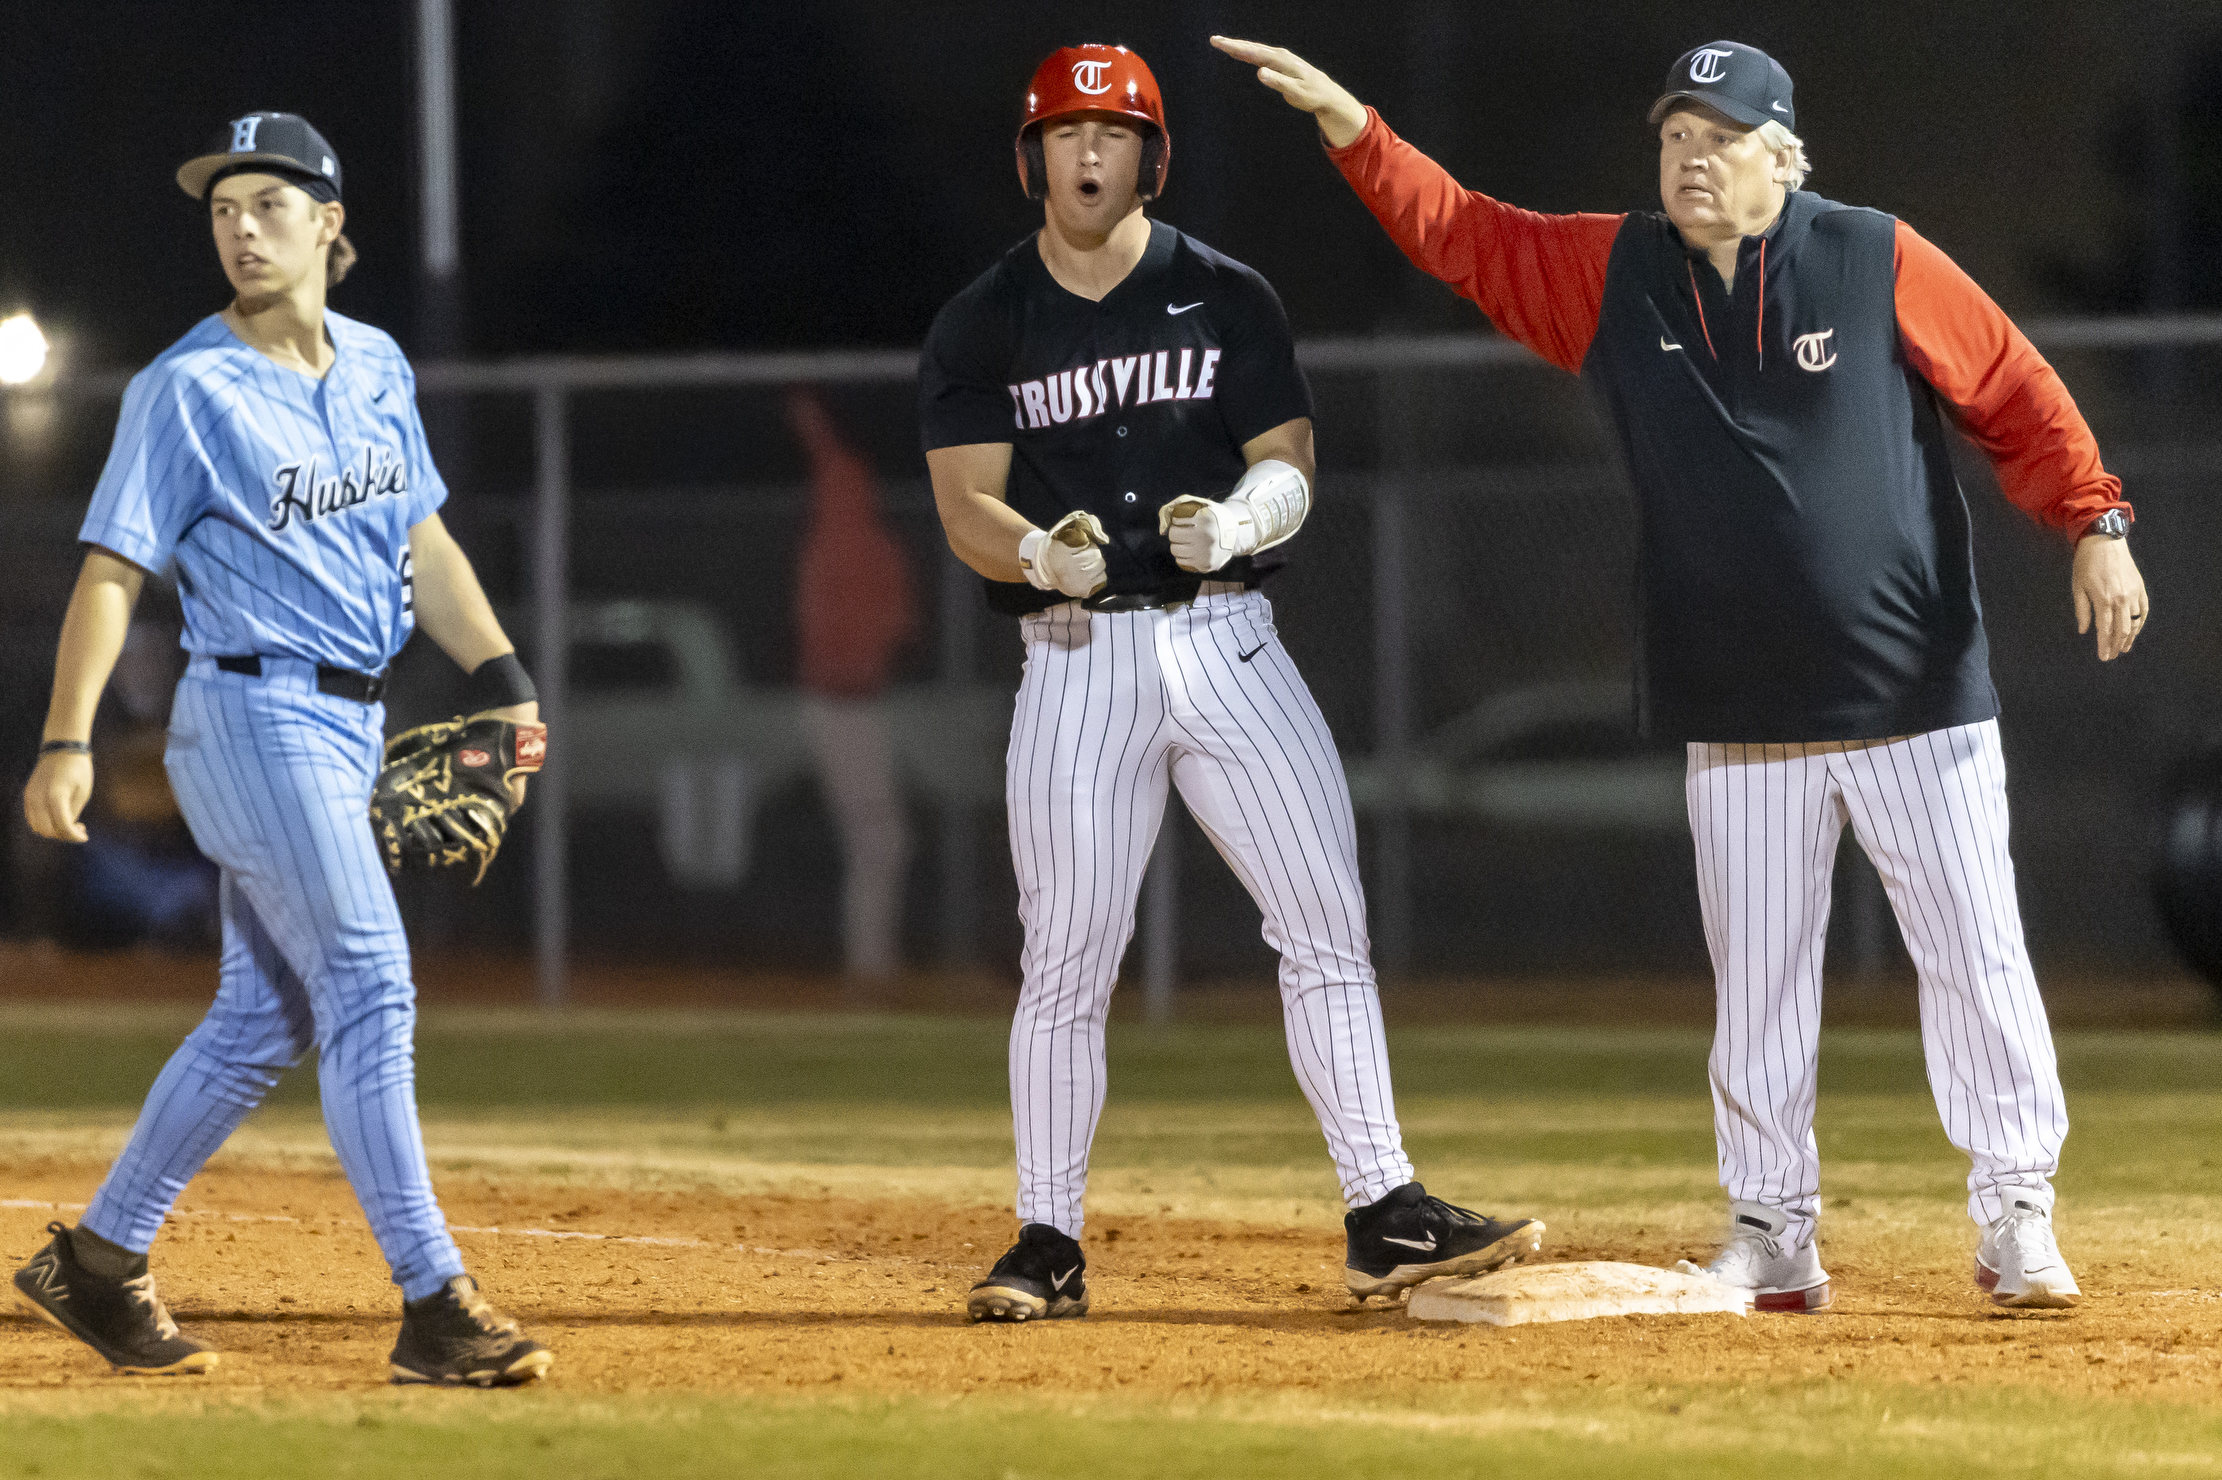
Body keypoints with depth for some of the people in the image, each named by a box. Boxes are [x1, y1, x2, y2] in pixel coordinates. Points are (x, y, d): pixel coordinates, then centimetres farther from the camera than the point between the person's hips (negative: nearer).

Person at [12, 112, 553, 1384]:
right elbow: (111, 571, -11)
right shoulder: (189, 391, -10)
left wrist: (501, 677, 7)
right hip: (256, 715, -8)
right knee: (371, 990, -14)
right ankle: (435, 1306, -15)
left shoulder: (377, 367, 10)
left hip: (349, 724, 8)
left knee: (269, 1017, 11)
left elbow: (420, 538, 18)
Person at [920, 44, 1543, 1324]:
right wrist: (1039, 551, -25)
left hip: (1227, 640, 1)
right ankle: (1049, 1245, 7)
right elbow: (968, 505, -2)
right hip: (1079, 656, -1)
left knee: (1329, 931, -4)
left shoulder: (1226, 298, 6)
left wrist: (1237, 519, -22)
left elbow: (1289, 464, 1)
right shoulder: (983, 328, 5)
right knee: (1067, 964, -1)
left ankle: (1383, 1217, -1)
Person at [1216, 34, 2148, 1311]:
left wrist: (2096, 527, -10)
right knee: (1756, 976, 4)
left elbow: (2016, 392, 0)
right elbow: (1461, 233, 4)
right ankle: (1774, 1235, 12)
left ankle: (2018, 1216, 7)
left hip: (1919, 697, -3)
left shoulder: (1880, 264, -4)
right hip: (1743, 721, 3)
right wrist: (1348, 123, -8)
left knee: (1975, 956, -1)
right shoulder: (1614, 275, 5)